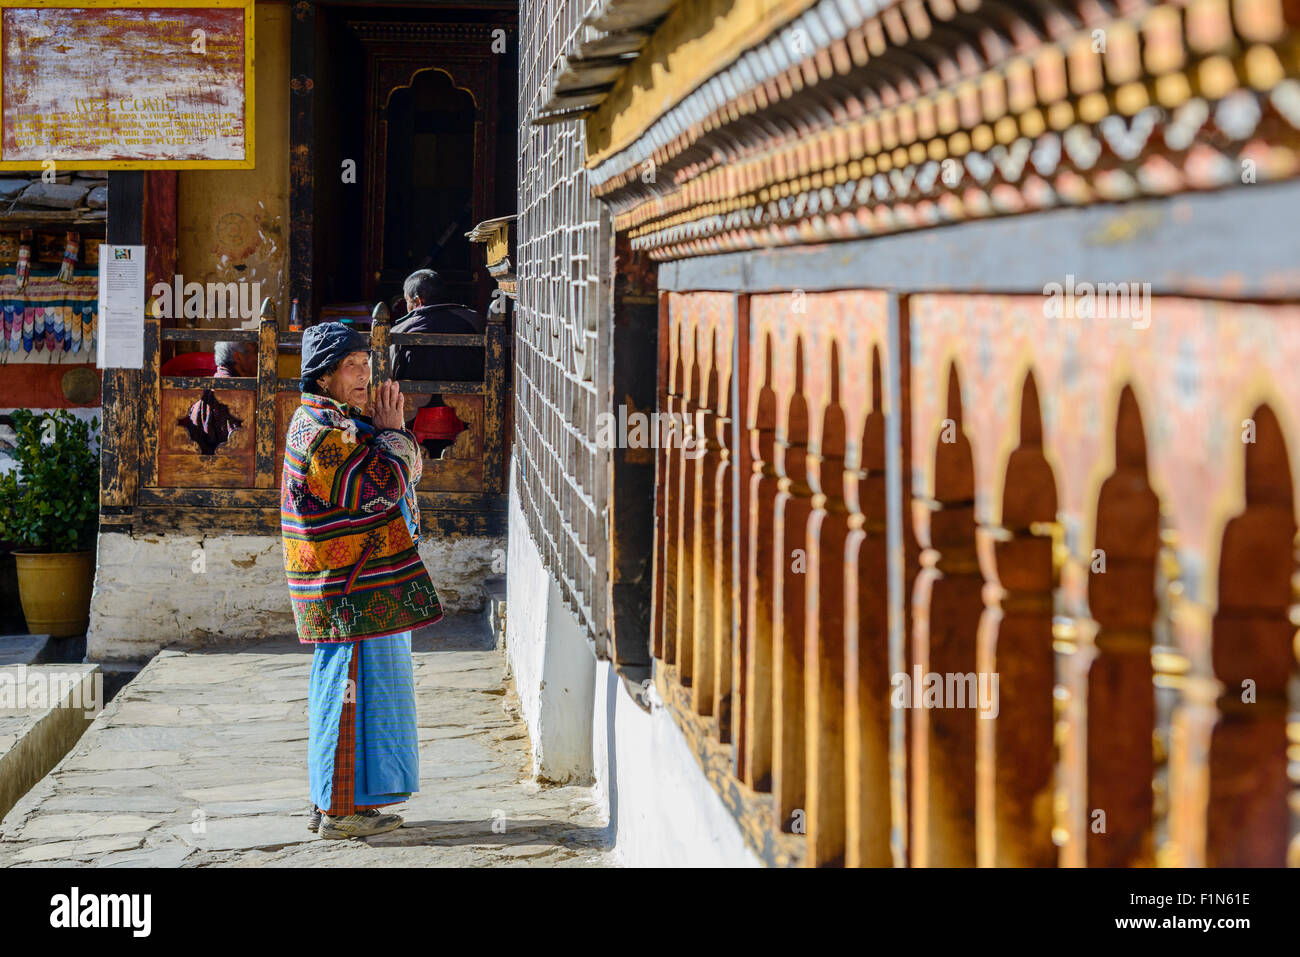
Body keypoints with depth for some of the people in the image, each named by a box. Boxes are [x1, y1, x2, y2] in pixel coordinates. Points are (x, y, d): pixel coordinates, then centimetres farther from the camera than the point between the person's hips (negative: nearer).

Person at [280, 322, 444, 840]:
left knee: (345, 691, 15)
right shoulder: (321, 433, -17)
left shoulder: (339, 423, 17)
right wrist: (391, 430, -8)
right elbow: (387, 483, -22)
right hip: (351, 593, -11)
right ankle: (341, 809, -1)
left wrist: (385, 430, 5)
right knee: (353, 691, -7)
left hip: (363, 590, 11)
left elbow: (407, 471, 20)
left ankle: (332, 801, 23)